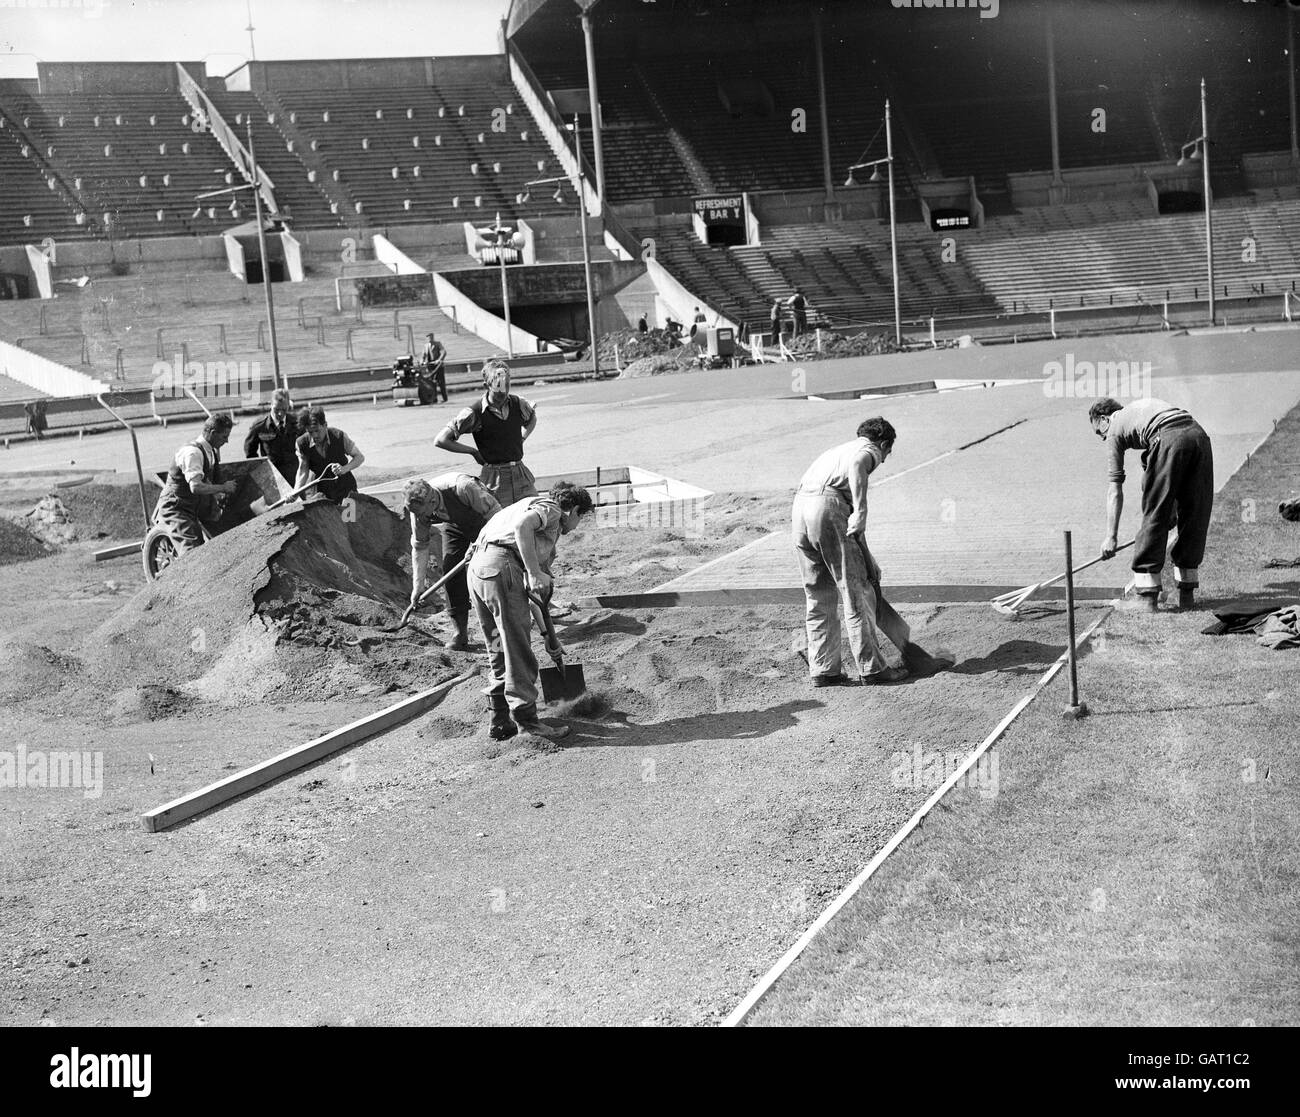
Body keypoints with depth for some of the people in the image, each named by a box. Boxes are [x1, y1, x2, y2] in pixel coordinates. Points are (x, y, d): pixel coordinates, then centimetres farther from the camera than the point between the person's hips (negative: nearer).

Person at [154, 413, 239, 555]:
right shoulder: (192, 452, -21)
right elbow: (196, 487, -31)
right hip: (174, 510, -9)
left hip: (194, 509, 9)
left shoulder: (213, 451, 9)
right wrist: (223, 487, -21)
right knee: (192, 553, -24)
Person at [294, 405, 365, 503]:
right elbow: (303, 471, -7)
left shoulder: (339, 437, -18)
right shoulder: (301, 443, -14)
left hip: (346, 489, -1)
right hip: (322, 491, 1)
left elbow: (359, 457, -7)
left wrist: (344, 469, -25)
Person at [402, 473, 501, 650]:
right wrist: (418, 586, -10)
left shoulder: (463, 488, -42)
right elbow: (419, 546, -11)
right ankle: (459, 632, -3)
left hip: (484, 522, -4)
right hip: (455, 525, 4)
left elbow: (496, 514, -31)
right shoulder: (418, 509, -24)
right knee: (450, 570, -10)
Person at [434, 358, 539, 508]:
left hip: (521, 474, 4)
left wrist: (521, 439, 11)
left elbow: (532, 419, 28)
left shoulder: (518, 404, 2)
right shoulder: (475, 413, -12)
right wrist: (474, 452, -8)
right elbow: (441, 440, -12)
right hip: (494, 479, -4)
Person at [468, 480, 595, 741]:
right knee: (518, 650, -3)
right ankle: (525, 717, -1)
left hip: (476, 569, 10)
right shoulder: (549, 508, 5)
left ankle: (500, 719, 21)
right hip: (501, 565, -10)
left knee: (500, 651, 17)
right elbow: (522, 526, -19)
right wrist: (535, 573, -20)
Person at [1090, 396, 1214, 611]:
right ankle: (1187, 594, 19)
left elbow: (1115, 491, 16)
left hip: (1169, 439, -6)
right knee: (1194, 518, 14)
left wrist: (1111, 536, 18)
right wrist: (1172, 508, 38)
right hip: (1198, 434, 6)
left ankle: (1148, 595, 7)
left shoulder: (1115, 429, 20)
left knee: (1154, 517, 4)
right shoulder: (1142, 406, 38)